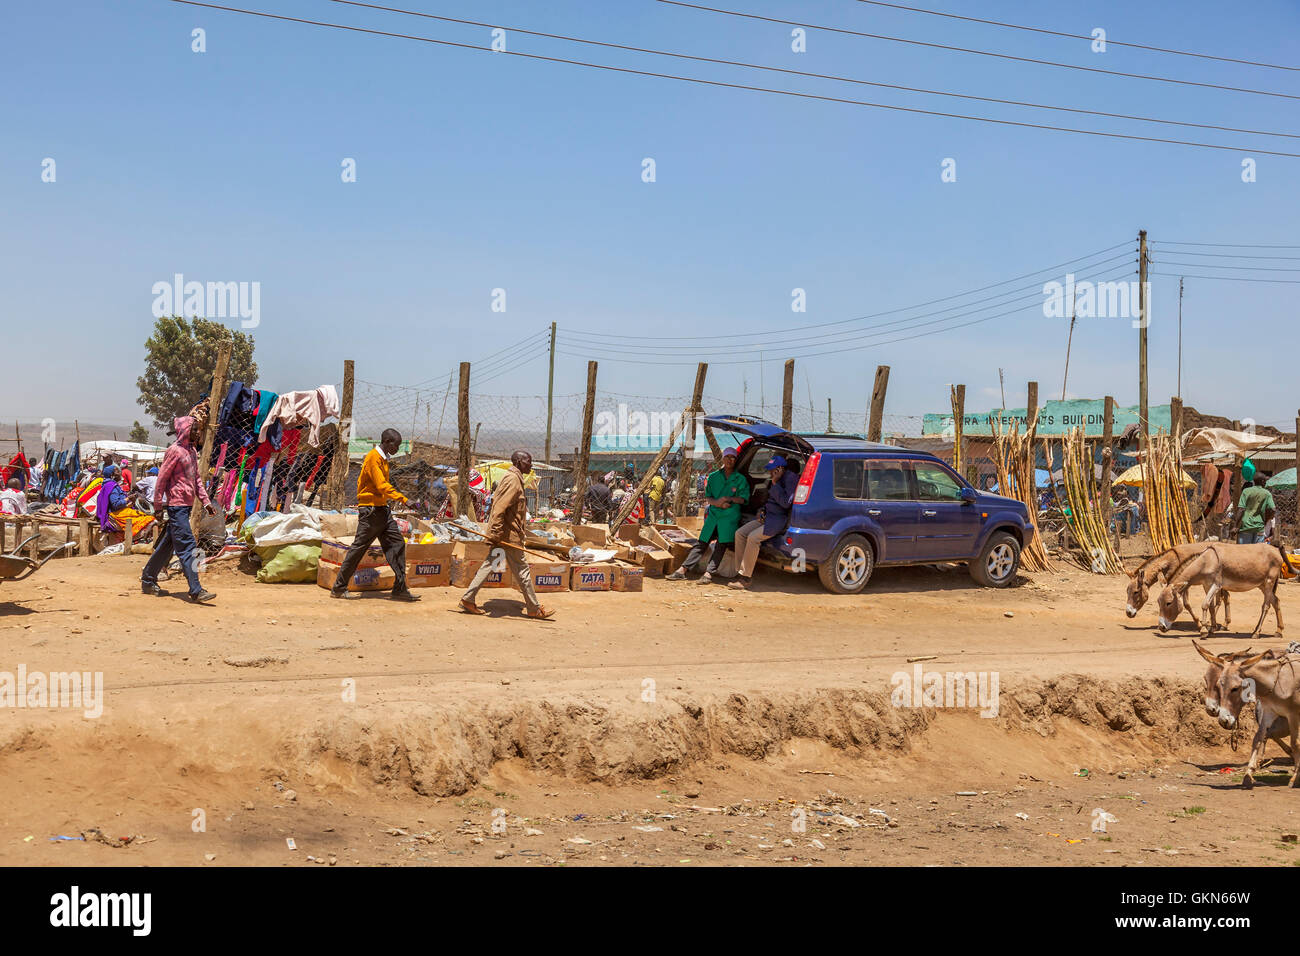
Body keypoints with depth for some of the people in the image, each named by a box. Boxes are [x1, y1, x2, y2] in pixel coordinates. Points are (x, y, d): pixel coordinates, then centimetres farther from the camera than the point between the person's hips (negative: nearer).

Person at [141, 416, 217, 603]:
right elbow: (162, 478, -11)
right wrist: (158, 506, -10)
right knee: (188, 547, -13)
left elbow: (196, 479, 20)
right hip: (177, 505, -9)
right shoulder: (174, 451, -11)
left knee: (169, 544, 16)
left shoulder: (192, 451, 15)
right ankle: (196, 591, -16)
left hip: (186, 504, 9)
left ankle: (148, 581, 27)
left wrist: (206, 501, 13)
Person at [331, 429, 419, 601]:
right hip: (370, 510, -9)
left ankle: (400, 589, 2)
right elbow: (382, 486, -24)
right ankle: (339, 587, 7)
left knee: (397, 544, 1)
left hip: (382, 509, 9)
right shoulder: (373, 458, -14)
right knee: (359, 547, -3)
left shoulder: (383, 459, 16)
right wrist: (403, 498, -29)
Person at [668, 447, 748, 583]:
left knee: (722, 545, -12)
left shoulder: (740, 479, 5)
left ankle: (708, 573, -17)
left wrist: (729, 499, -15)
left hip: (730, 517, -3)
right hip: (713, 514, 3)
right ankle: (683, 570, -4)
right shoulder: (713, 476, 12)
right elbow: (707, 497, 10)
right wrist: (716, 503, -10)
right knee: (701, 542, 0)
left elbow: (743, 498, -1)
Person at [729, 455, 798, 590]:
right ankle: (740, 572, -2)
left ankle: (745, 577, -21)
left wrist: (775, 484, -17)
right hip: (767, 517, 10)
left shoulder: (790, 478, -11)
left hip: (779, 519, -10)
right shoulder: (776, 480, 18)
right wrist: (762, 511, 10)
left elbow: (786, 503, -21)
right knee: (740, 533, -3)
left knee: (753, 537, -26)